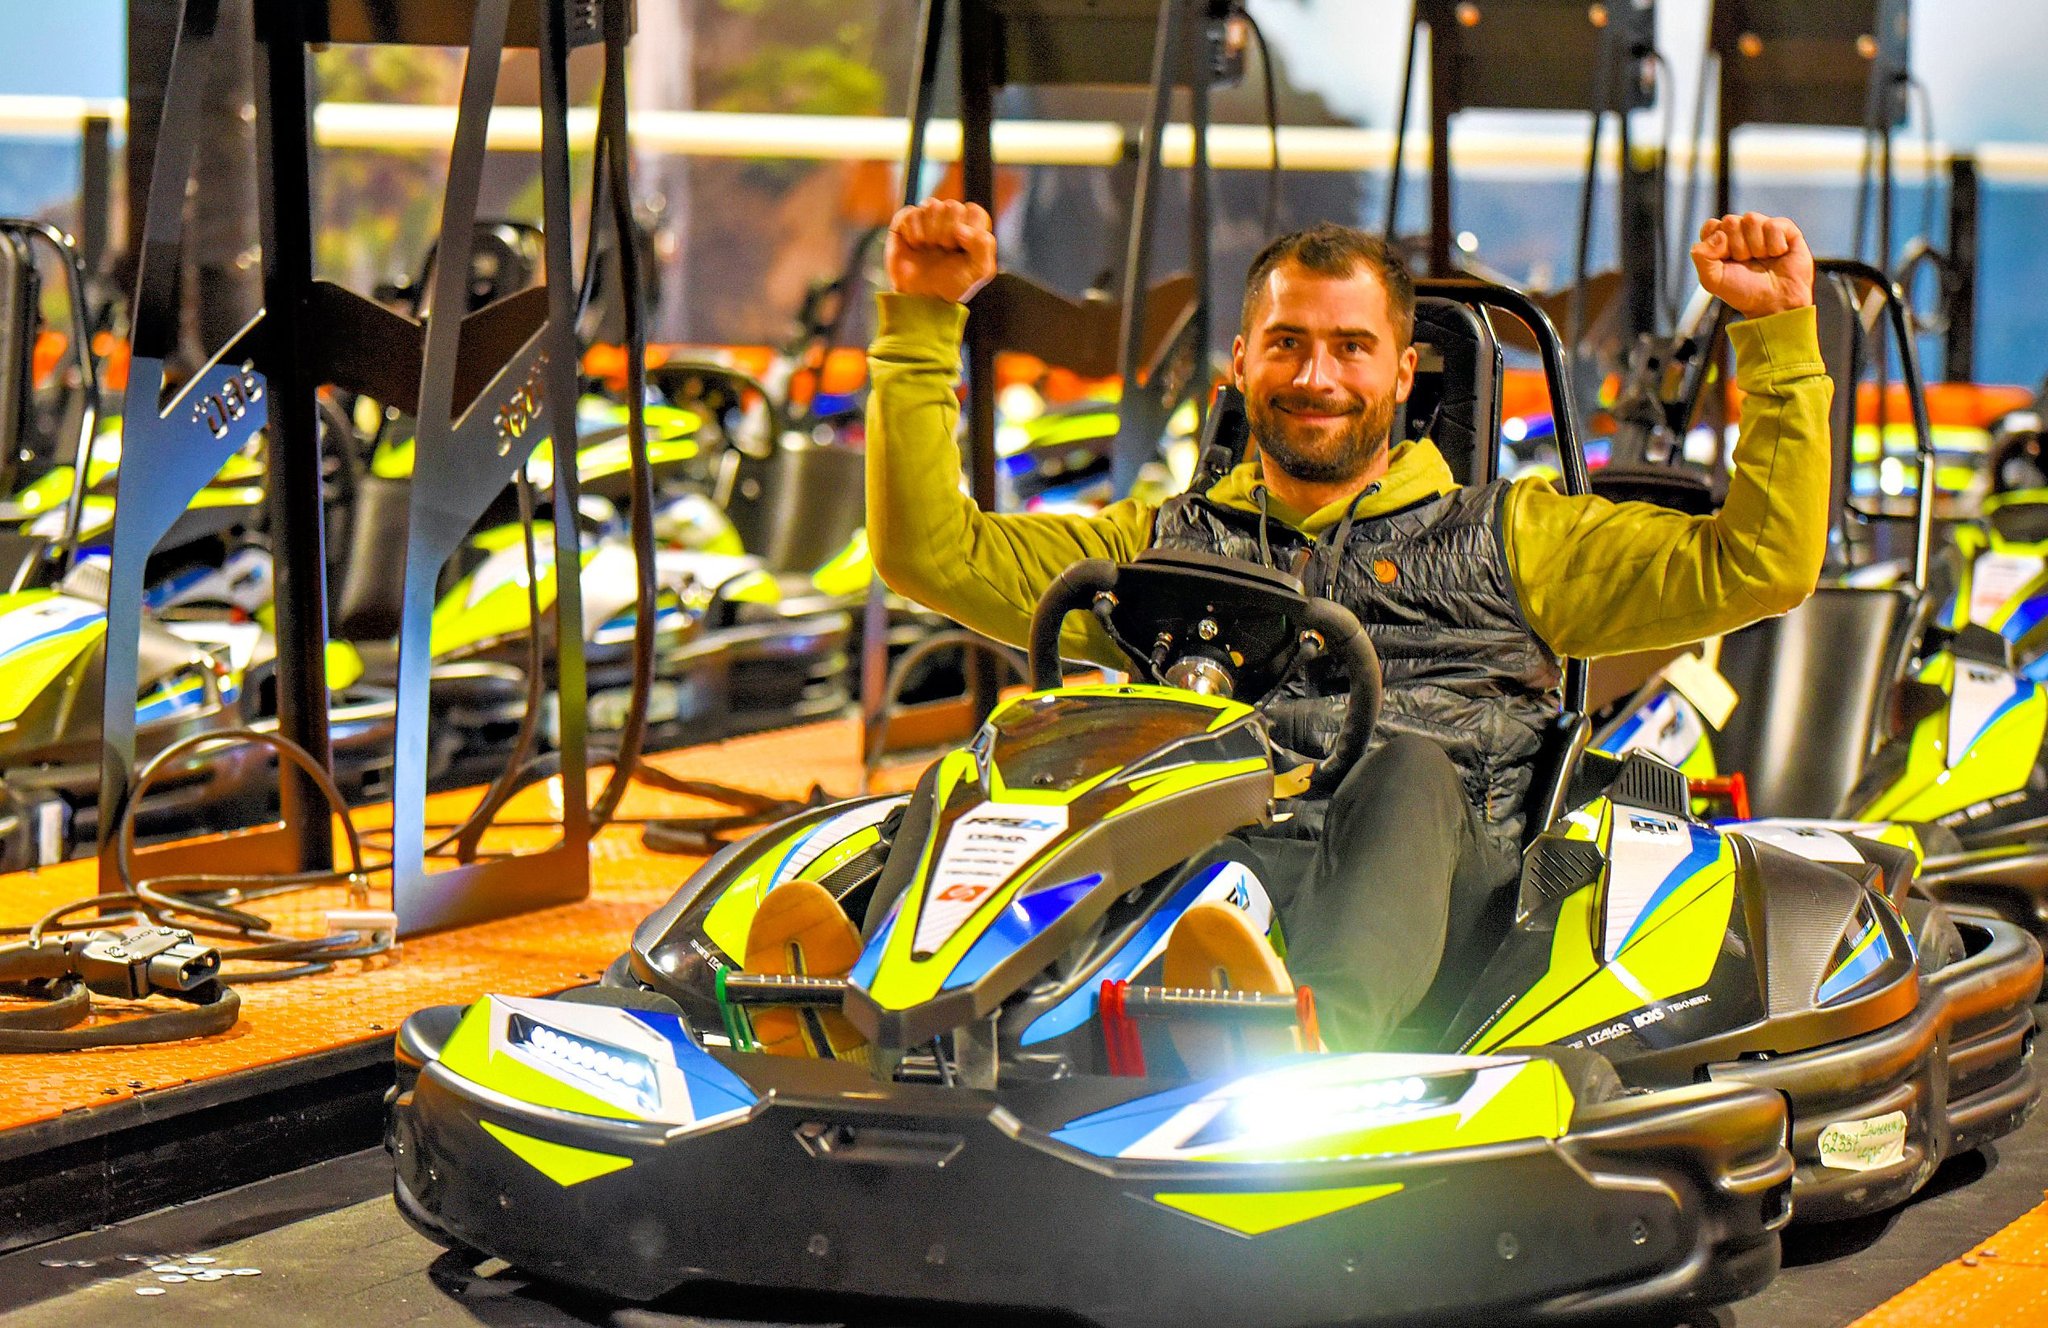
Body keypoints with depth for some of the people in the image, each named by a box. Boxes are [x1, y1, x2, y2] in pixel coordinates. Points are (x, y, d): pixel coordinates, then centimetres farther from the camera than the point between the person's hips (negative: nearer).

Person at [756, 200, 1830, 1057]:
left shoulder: (1505, 533, 27)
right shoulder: (1164, 542, 32)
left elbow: (1761, 565, 19)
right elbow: (931, 551, 25)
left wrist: (1779, 334, 13)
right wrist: (921, 323, 19)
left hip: (1439, 872, -1)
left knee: (1402, 769, -37)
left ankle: (1323, 1032, -66)